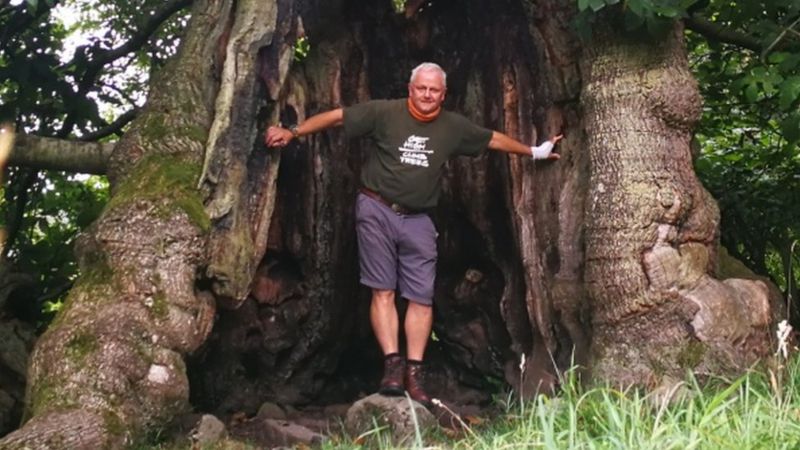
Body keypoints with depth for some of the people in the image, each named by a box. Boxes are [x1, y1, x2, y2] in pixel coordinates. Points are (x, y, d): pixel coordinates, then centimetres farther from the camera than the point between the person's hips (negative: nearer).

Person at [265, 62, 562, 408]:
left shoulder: (454, 127, 5)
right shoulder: (384, 113, -5)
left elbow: (494, 139, 18)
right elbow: (336, 116, -4)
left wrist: (534, 152, 26)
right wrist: (292, 132, -9)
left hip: (417, 220, 3)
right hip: (377, 211, -3)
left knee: (422, 297, -2)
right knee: (383, 291, -6)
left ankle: (414, 375, 2)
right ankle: (393, 365, -6)